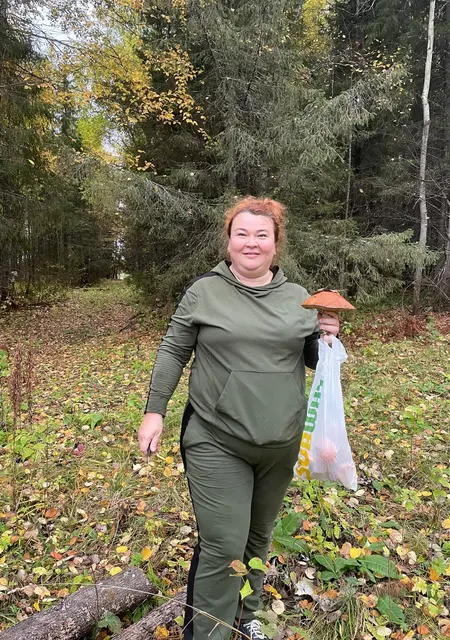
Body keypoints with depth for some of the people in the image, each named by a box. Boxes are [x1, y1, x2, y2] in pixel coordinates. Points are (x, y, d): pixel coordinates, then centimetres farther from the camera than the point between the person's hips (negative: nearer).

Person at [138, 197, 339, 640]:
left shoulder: (298, 298, 4)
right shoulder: (204, 291, -4)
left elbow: (313, 359, 12)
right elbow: (173, 352, 1)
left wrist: (327, 337, -9)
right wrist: (155, 410, -3)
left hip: (281, 445, 4)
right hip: (216, 442, -3)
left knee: (258, 537, 20)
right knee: (222, 546, -3)